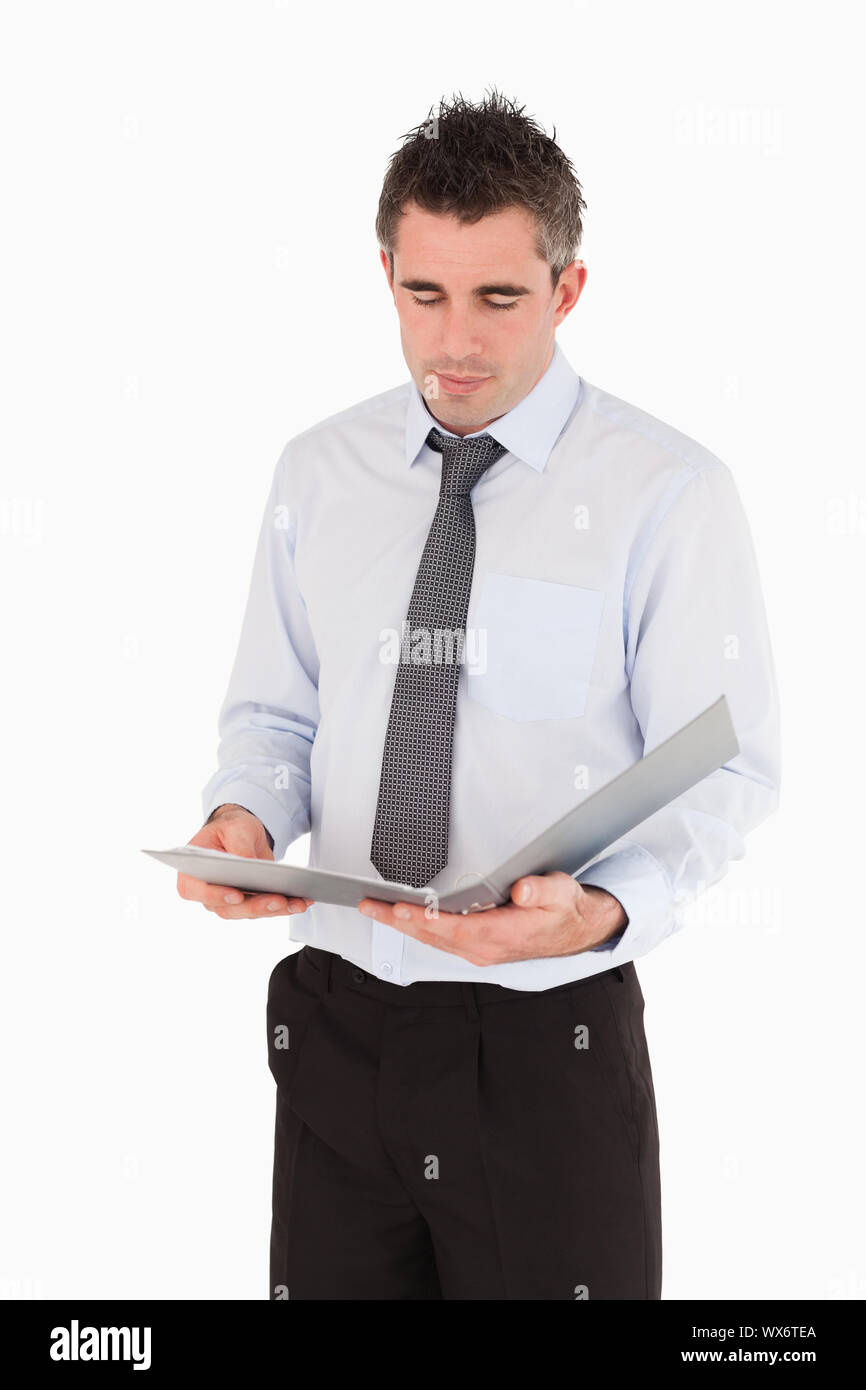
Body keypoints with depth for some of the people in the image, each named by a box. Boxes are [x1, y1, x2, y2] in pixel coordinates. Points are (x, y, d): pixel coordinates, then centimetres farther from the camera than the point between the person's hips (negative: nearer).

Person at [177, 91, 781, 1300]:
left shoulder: (667, 493, -9)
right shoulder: (318, 474, 5)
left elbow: (722, 770, -9)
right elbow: (275, 712, 11)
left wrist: (604, 912, -27)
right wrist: (243, 815, -11)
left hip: (552, 1037, -3)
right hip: (336, 1020, 4)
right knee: (333, 1281, 14)